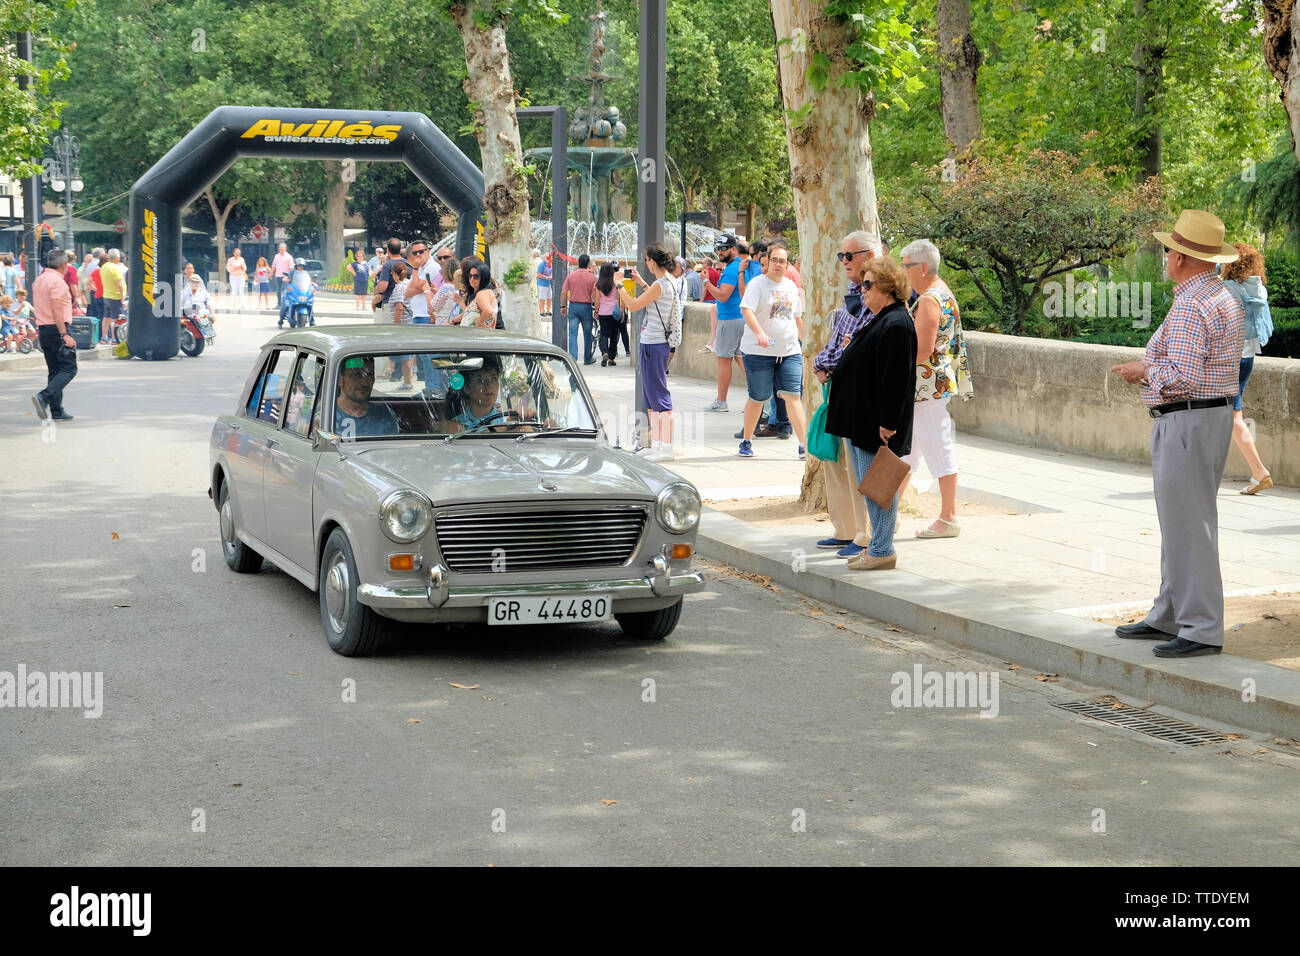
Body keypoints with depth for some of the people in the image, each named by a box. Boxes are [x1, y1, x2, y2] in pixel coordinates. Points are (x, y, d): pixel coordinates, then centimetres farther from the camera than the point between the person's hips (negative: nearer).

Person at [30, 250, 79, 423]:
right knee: (68, 369, -7)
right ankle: (44, 397, -23)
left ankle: (57, 411, 10)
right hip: (57, 329, -9)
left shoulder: (39, 280, 15)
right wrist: (64, 334, -23)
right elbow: (56, 310, -21)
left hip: (43, 329, 9)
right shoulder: (57, 281, -13)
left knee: (54, 370, 11)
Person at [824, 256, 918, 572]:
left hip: (876, 426, -11)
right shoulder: (881, 320, 14)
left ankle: (882, 551, 3)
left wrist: (887, 424, -24)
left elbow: (895, 379, -23)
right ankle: (877, 545, 23)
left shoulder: (895, 325, -19)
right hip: (860, 421, 11)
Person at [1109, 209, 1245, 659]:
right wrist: (1153, 369, 13)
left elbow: (1181, 377, -26)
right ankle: (1170, 616, 26)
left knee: (1188, 525, -7)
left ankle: (1203, 629, -3)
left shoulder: (1191, 305, -19)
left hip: (1187, 421, -11)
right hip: (1216, 414, 11)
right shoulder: (1226, 299, 14)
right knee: (1179, 520, 17)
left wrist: (1144, 371, -8)